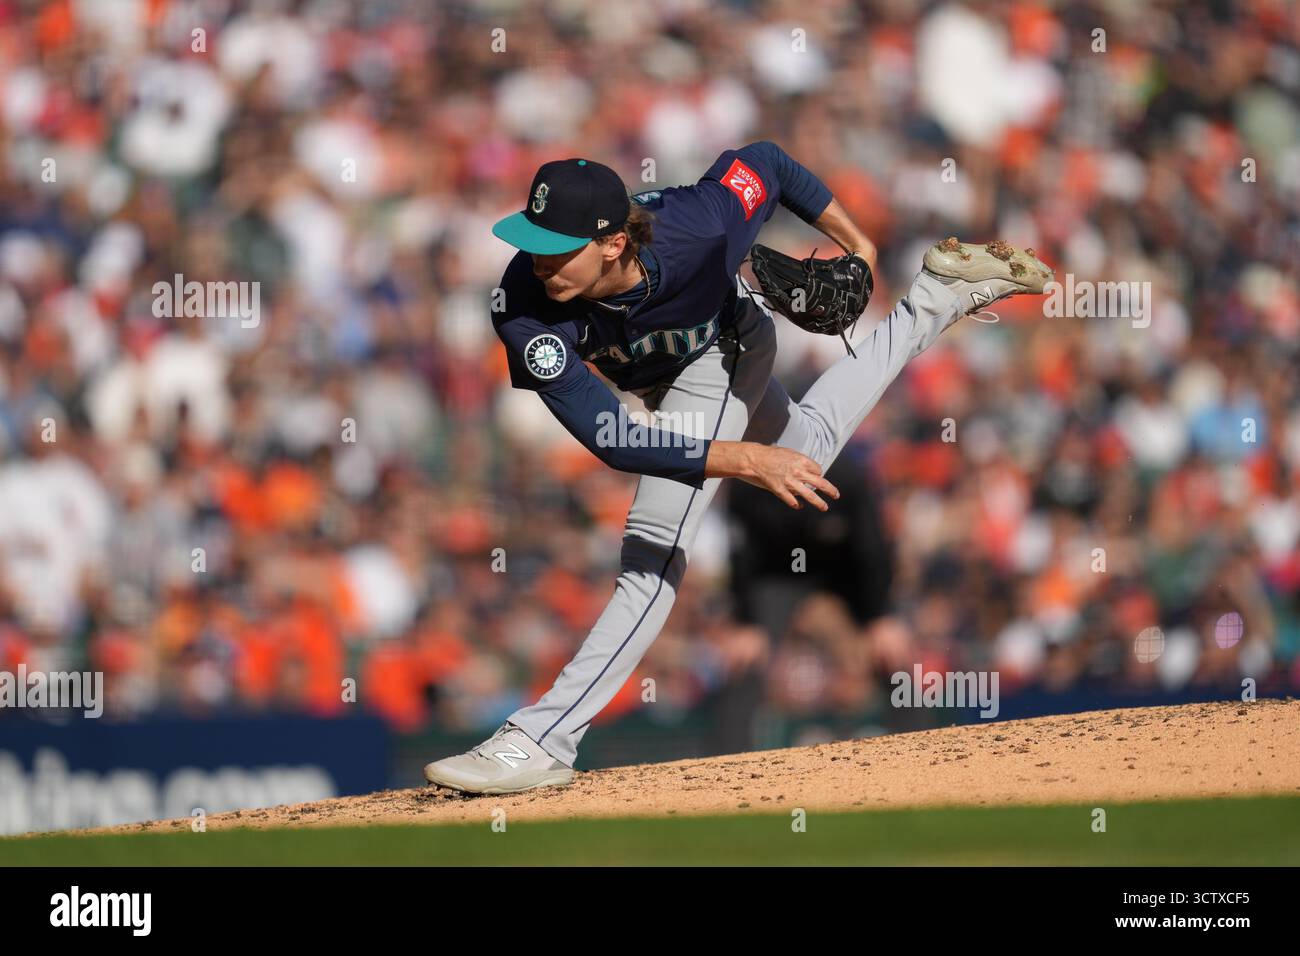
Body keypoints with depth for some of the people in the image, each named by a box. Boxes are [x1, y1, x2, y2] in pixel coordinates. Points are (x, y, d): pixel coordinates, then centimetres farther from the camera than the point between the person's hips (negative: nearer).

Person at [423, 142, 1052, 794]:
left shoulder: (694, 228, -43)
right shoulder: (524, 312, -42)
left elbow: (767, 163, -20)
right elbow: (612, 442, -45)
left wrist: (858, 246, -10)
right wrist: (743, 459, -55)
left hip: (722, 358, -4)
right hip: (653, 374, 4)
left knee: (655, 552, -17)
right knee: (806, 446, 30)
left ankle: (540, 740, -14)